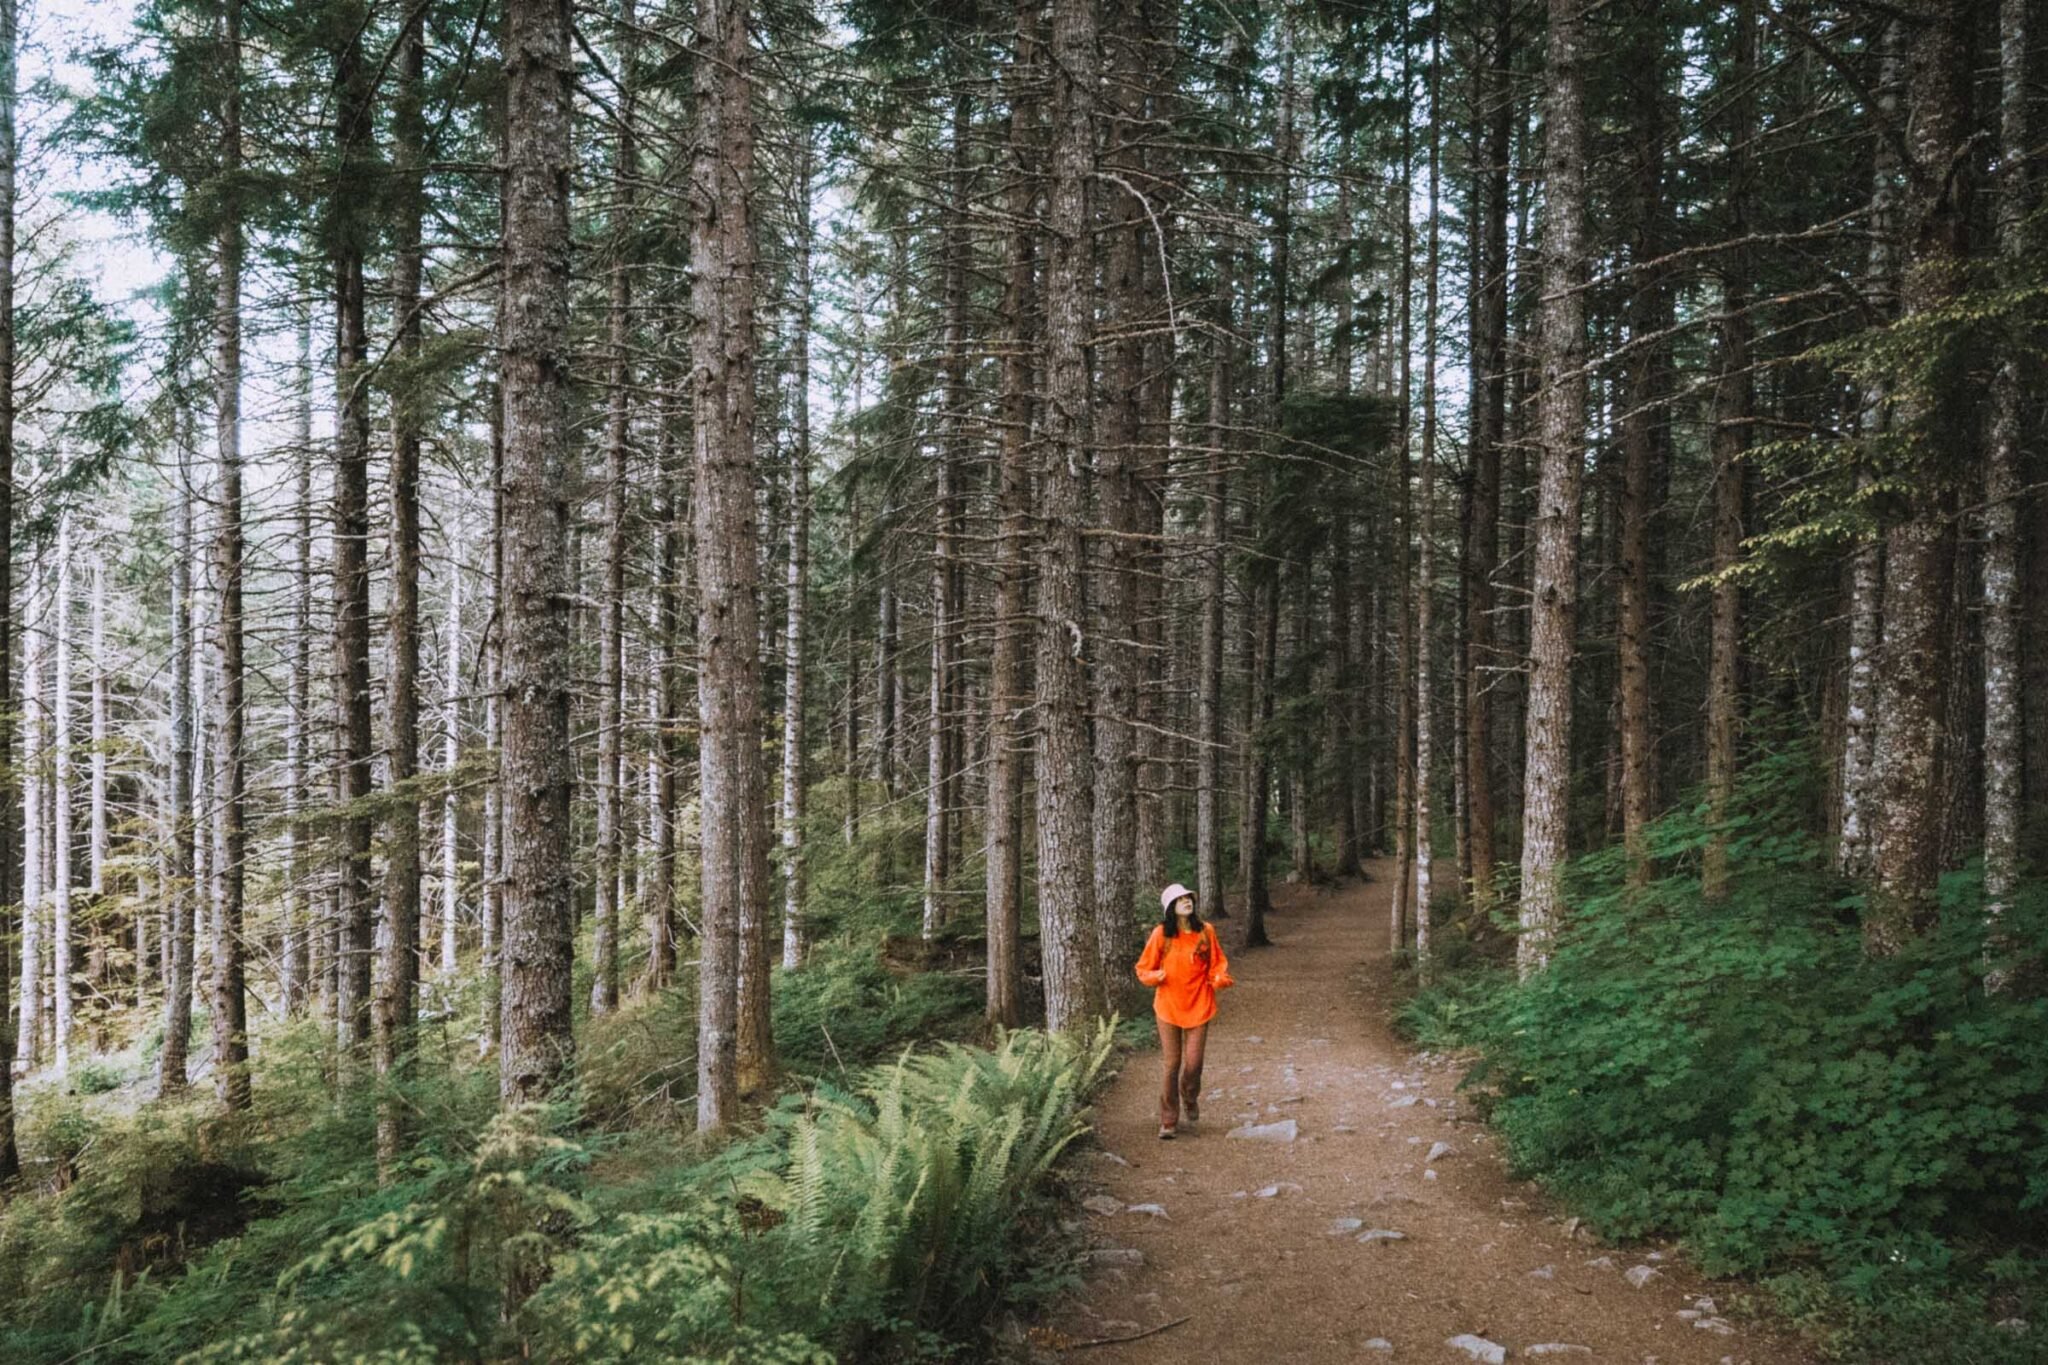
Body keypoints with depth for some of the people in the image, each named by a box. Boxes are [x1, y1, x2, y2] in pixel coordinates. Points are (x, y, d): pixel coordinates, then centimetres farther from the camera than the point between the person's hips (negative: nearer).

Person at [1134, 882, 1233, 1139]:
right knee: (1172, 1064, 2)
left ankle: (1190, 1099, 33)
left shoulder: (1206, 931, -2)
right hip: (1168, 1007, -1)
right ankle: (1168, 1121, 15)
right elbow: (1143, 969, 0)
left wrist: (1221, 978, -15)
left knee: (1193, 1063, -1)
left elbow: (1217, 964, 6)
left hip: (1198, 1007, 1)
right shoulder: (1161, 935, -6)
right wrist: (1156, 976, -21)